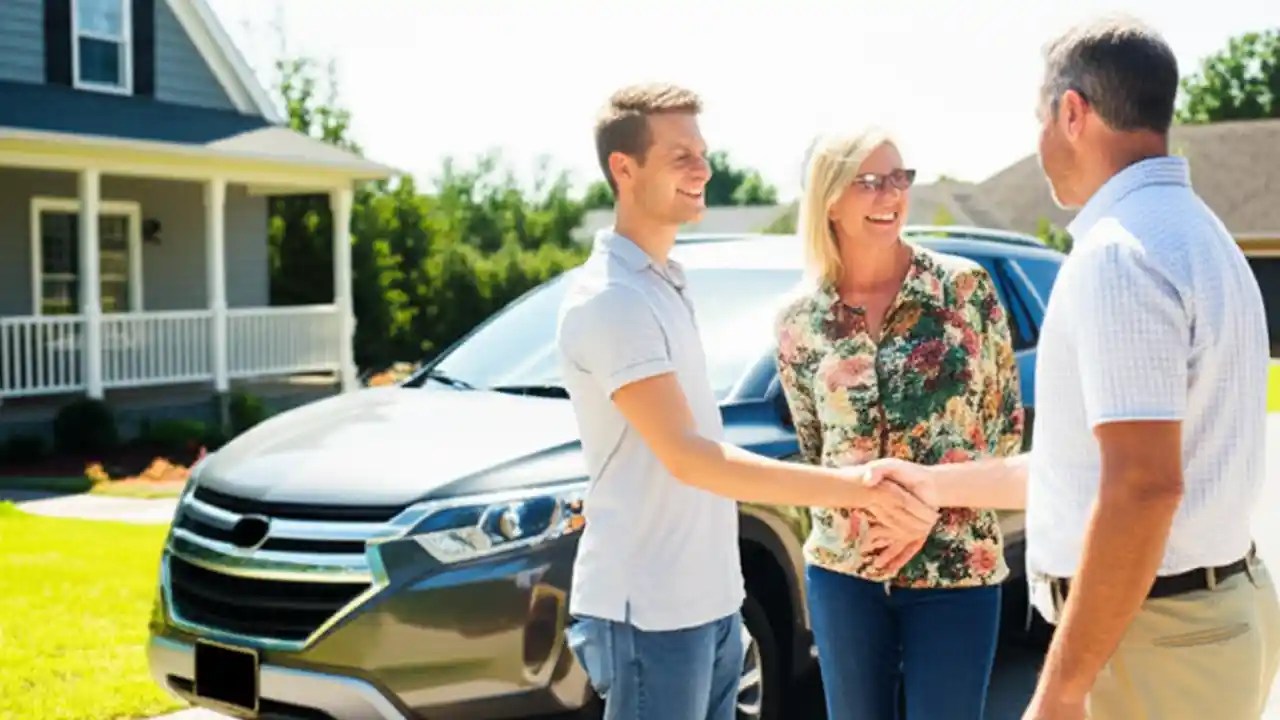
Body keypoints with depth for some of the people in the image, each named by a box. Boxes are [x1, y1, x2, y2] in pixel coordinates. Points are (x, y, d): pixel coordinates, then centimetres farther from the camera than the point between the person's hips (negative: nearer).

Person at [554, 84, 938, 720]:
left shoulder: (661, 280, 12)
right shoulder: (611, 300, -19)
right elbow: (686, 456, -27)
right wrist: (852, 487, -33)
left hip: (707, 600, 9)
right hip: (651, 610, -9)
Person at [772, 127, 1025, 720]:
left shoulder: (965, 286, -4)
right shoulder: (800, 322, 0)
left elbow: (1007, 424, 0)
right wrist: (861, 519, -1)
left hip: (956, 565, -1)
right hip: (842, 569, 2)